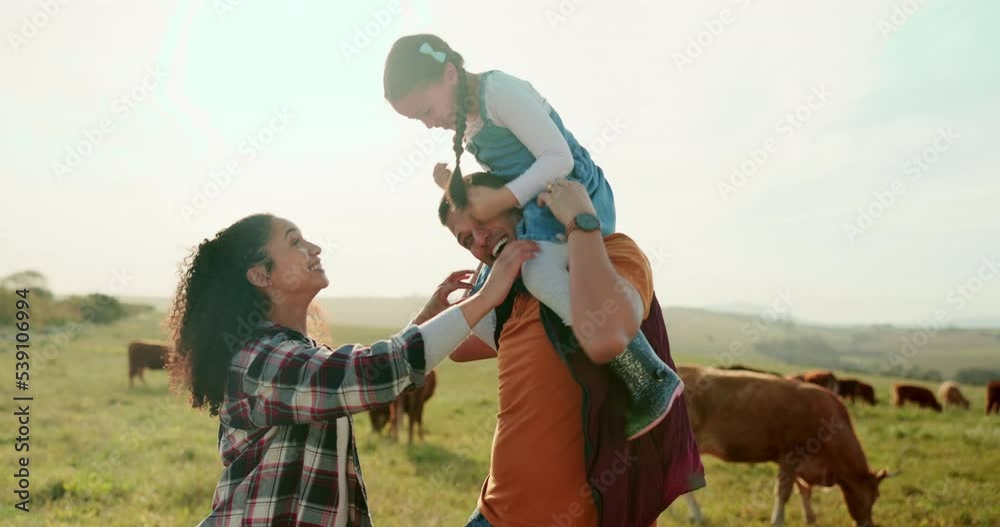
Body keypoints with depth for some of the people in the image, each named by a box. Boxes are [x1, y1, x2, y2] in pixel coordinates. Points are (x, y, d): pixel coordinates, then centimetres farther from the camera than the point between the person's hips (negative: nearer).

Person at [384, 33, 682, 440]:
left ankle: (651, 381, -31)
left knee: (539, 274, -38)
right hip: (536, 213, 10)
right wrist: (458, 190, 8)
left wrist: (501, 200, -22)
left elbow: (558, 158, -20)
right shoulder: (465, 120, 15)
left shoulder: (501, 91, -14)